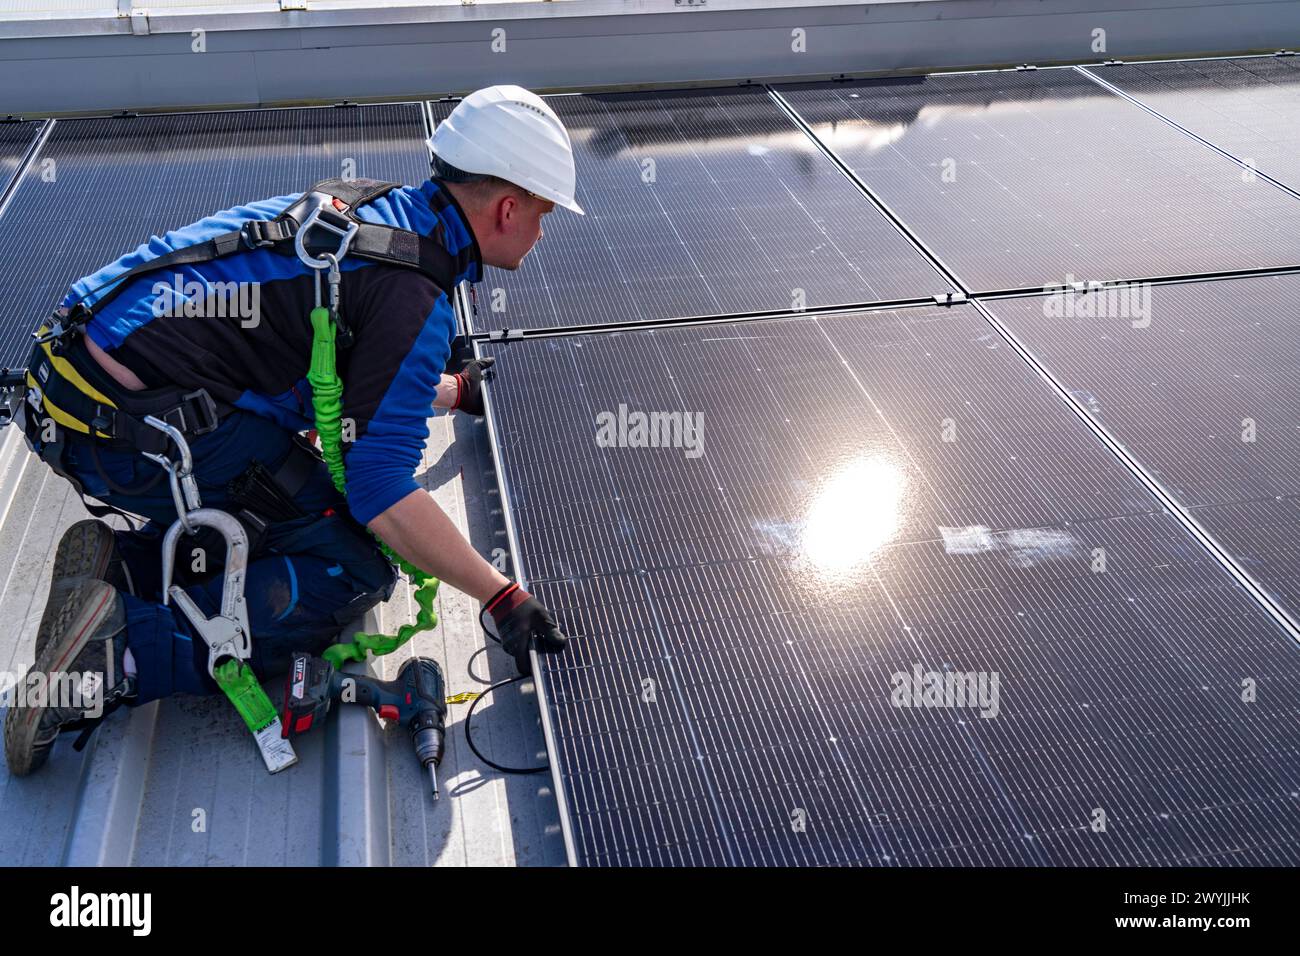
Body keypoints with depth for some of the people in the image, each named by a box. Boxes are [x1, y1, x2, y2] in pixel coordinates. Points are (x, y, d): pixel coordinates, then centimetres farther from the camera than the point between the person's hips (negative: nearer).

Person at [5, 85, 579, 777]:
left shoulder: (368, 210, 15)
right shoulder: (415, 297, -13)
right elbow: (380, 492, -18)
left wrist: (456, 391, 48)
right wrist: (501, 597, -10)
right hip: (151, 433, -10)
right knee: (352, 574, -5)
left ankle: (124, 563, 6)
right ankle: (126, 654, -17)